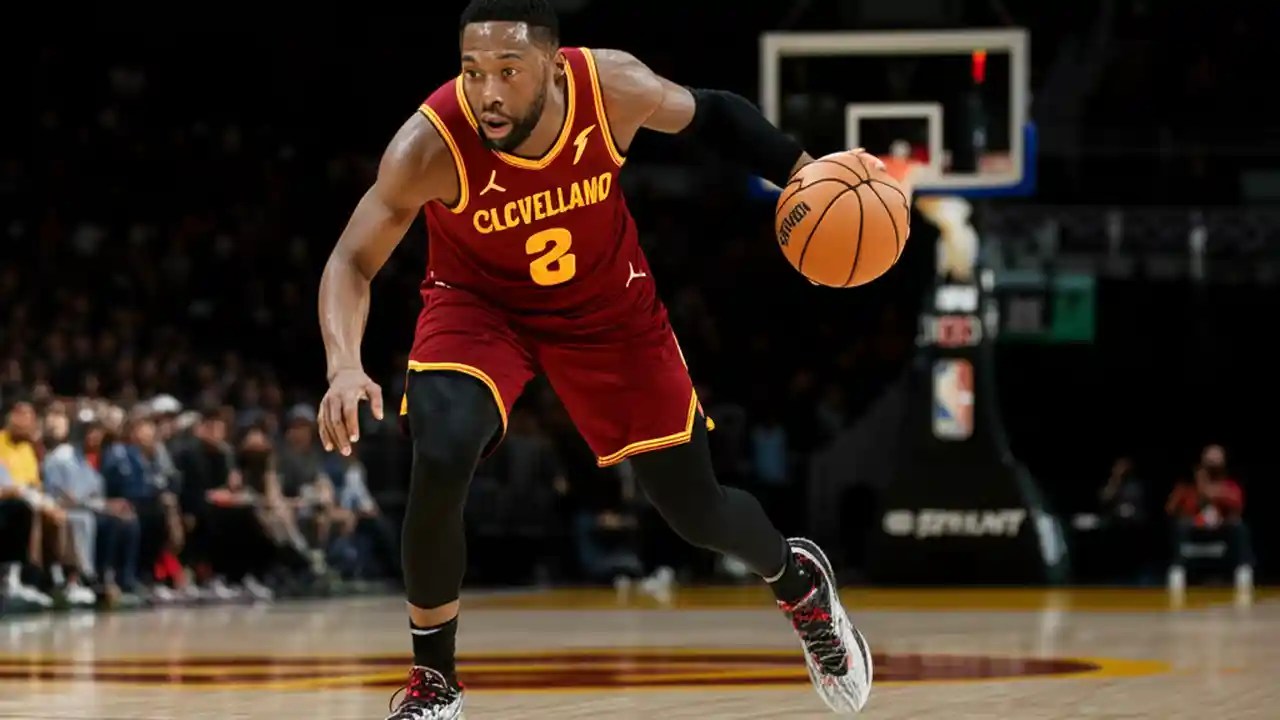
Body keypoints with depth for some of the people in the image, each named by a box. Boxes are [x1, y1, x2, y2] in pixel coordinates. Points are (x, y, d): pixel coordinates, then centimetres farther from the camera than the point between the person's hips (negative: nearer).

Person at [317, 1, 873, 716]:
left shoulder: (614, 86, -27)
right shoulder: (432, 144, -33)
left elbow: (711, 114, -5)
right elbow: (352, 263, -27)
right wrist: (345, 366, -45)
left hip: (607, 302, 2)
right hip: (480, 302, -2)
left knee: (695, 509, 5)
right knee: (441, 461, -29)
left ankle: (796, 575, 42)